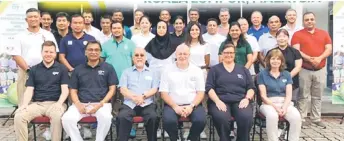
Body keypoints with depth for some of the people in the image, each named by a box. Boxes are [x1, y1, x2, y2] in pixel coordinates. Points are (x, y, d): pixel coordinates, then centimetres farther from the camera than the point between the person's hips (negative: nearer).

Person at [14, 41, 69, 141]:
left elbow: (65, 90, 0)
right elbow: (29, 90, 9)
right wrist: (25, 104, -10)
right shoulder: (34, 69, 15)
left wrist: (59, 103, -18)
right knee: (19, 116, -24)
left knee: (57, 117, -35)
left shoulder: (62, 69, 8)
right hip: (36, 103, 3)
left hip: (54, 103, -2)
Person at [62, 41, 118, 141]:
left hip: (101, 103, -2)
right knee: (67, 119, -25)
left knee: (106, 117, -34)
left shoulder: (108, 68, 8)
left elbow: (112, 89, 4)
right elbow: (73, 91, 12)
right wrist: (78, 105, -8)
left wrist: (100, 104, -11)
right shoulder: (78, 69, 14)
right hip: (81, 104, 2)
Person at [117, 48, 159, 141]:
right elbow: (123, 89, 6)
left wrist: (143, 96, -13)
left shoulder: (152, 72, 18)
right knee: (122, 117, -30)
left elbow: (154, 89, 7)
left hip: (147, 104, 0)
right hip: (129, 103, 0)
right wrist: (134, 97, -13)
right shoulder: (127, 72, 18)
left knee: (153, 117, -30)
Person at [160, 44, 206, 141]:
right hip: (173, 105, -1)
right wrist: (175, 107, -13)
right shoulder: (168, 70, 5)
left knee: (201, 120, -27)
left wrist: (191, 106, -12)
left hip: (193, 104, 1)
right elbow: (164, 93, 0)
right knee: (168, 121, -30)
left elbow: (201, 92, 4)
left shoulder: (197, 70, 8)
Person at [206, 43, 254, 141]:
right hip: (221, 101, -1)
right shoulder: (215, 69, 16)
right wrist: (217, 101, -13)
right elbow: (209, 88, 4)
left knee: (246, 117, -32)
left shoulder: (243, 69, 22)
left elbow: (251, 88, 15)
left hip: (240, 101, 2)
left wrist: (247, 98, -5)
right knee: (221, 118, -35)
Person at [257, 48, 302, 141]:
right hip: (268, 103, -3)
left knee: (296, 116, -28)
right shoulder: (262, 74, 4)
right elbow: (263, 96, -3)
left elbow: (289, 95, 5)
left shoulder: (287, 74, 14)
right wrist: (275, 107, -15)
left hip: (285, 102, 3)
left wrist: (284, 107, -13)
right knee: (272, 116, -37)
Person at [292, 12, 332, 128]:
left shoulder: (324, 33, 12)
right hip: (304, 69, -3)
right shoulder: (298, 34, 2)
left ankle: (316, 118, 17)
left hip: (320, 70, 3)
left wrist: (320, 58, -15)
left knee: (317, 96, 9)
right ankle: (302, 118, 6)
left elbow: (329, 49, 4)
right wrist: (309, 59, -21)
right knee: (303, 96, 0)